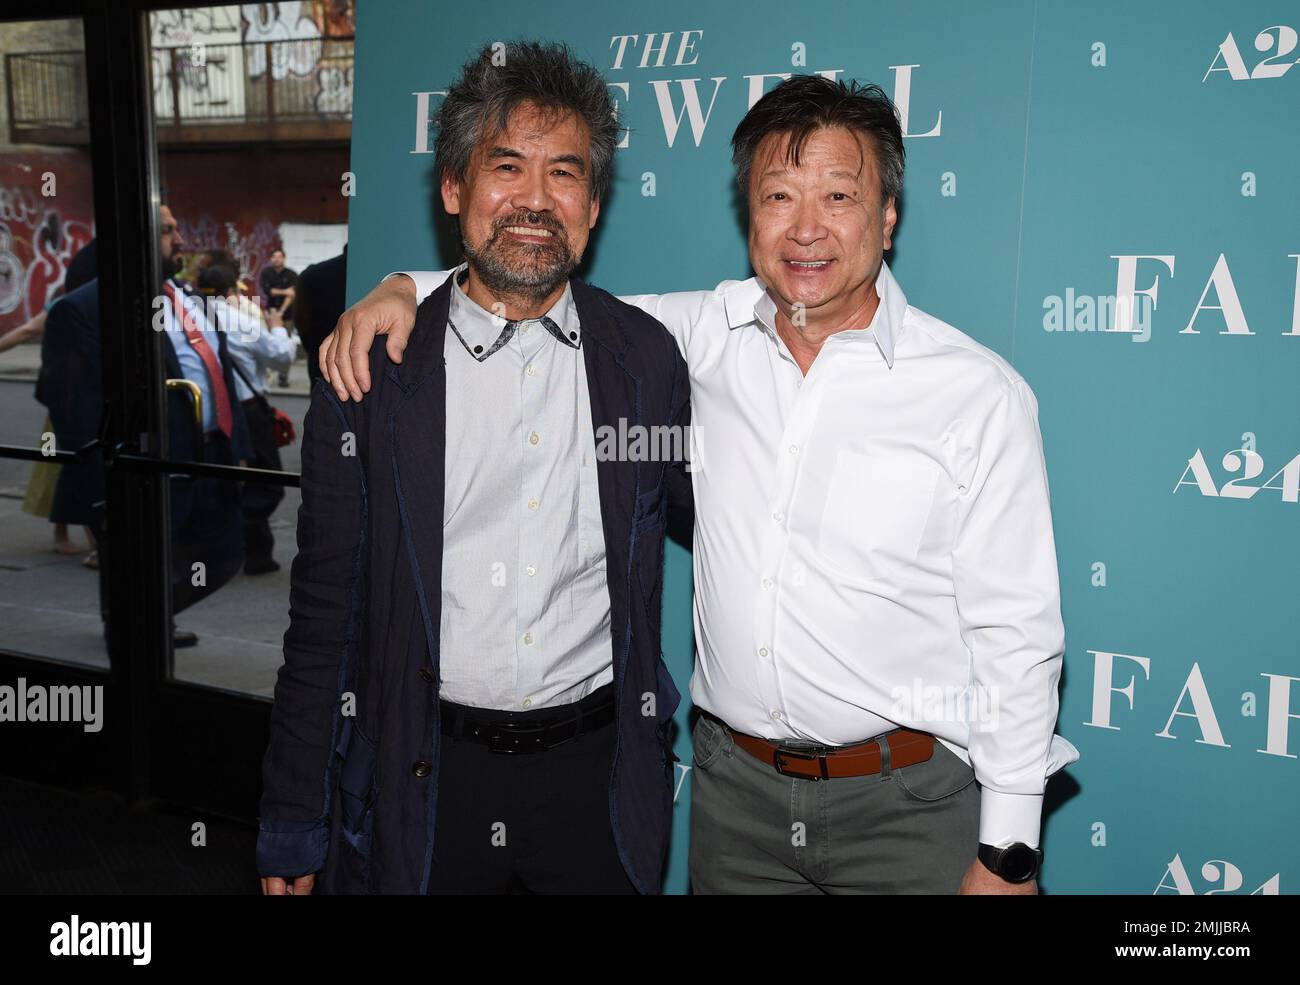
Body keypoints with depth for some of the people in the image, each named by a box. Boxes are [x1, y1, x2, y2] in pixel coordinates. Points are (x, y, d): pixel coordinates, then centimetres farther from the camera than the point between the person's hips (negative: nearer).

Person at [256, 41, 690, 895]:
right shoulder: (370, 372, -5)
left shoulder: (648, 358, -2)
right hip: (422, 785, 0)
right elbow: (324, 616, -2)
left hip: (600, 776, 1)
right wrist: (292, 831, 0)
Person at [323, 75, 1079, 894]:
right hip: (735, 783, 3)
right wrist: (409, 290, -5)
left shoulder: (981, 393, -9)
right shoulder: (709, 337, 0)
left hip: (908, 801, -3)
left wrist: (1007, 855, -7)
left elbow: (1017, 633, -8)